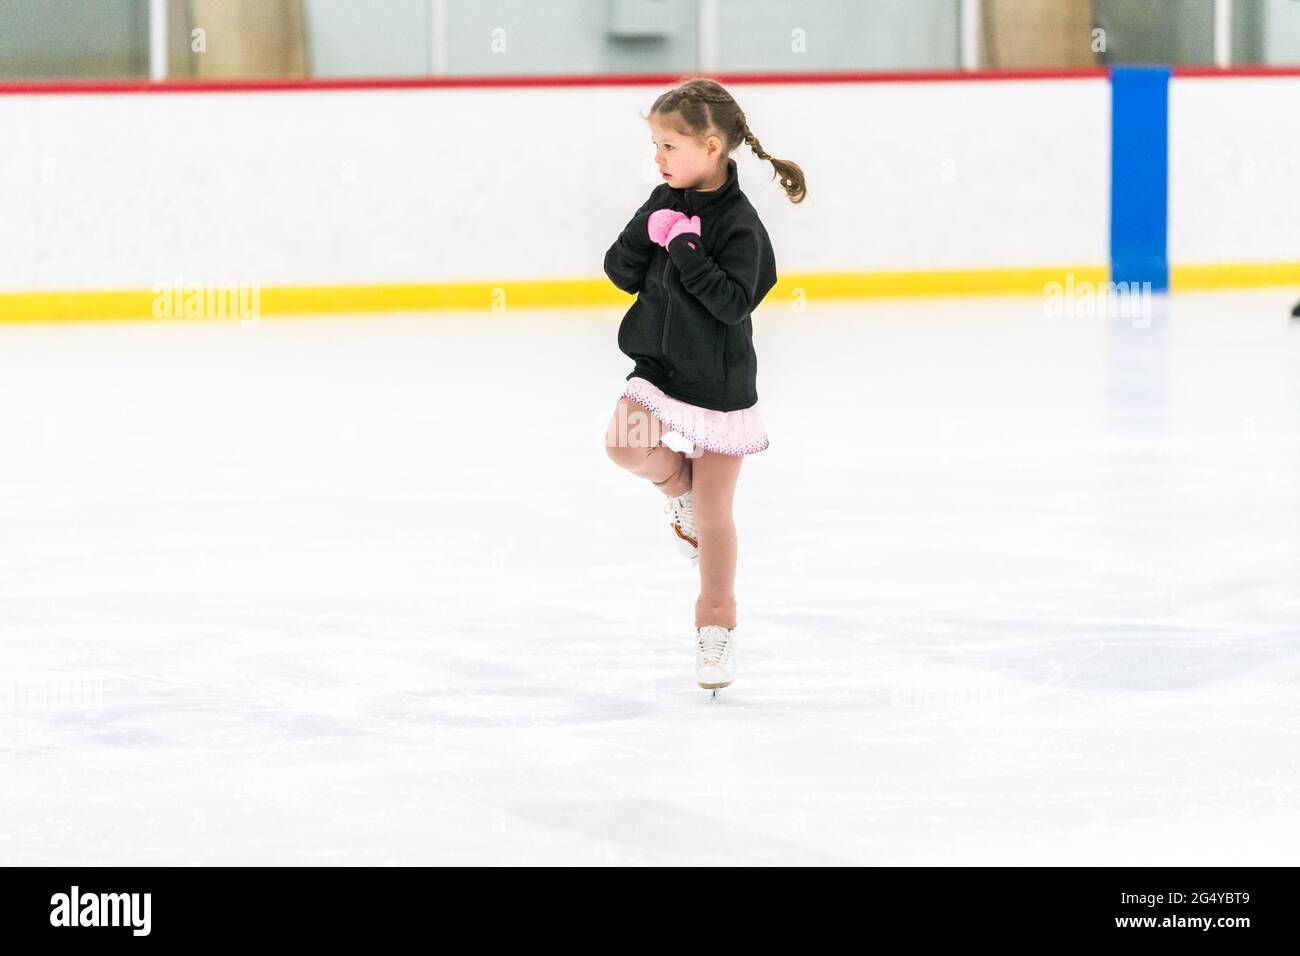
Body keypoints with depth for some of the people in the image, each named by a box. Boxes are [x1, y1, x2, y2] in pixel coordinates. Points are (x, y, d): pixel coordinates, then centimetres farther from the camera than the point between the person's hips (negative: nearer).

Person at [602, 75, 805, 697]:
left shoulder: (738, 223, -16)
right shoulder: (665, 203, 2)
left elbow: (734, 301, -25)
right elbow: (621, 273, 2)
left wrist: (685, 248, -28)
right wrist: (647, 232, -16)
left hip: (719, 382, -5)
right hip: (658, 366, 5)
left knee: (713, 511, 3)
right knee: (625, 444, -23)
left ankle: (717, 621, 20)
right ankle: (679, 485, 11)